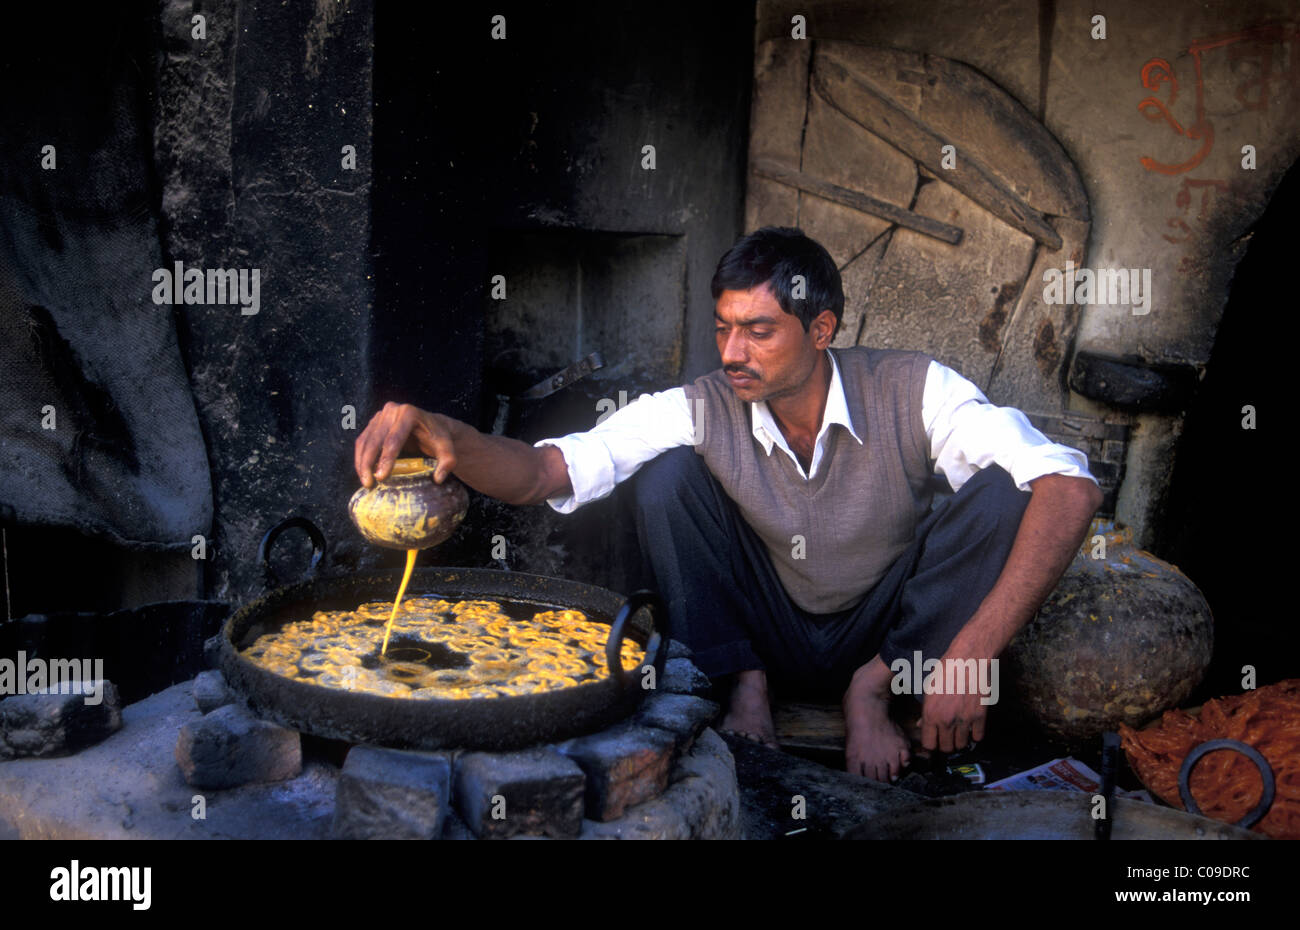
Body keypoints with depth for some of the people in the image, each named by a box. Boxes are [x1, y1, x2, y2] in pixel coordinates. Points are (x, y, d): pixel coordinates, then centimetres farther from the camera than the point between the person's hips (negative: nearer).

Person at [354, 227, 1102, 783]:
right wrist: (437, 433, -47)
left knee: (1003, 493, -26)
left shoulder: (912, 392, -23)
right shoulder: (702, 412, -18)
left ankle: (875, 686, -8)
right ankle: (745, 686, -9)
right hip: (770, 635, 0)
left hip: (885, 633, 0)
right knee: (670, 476, -22)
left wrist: (972, 655, -41)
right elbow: (547, 472, -25)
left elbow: (1071, 487, -33)